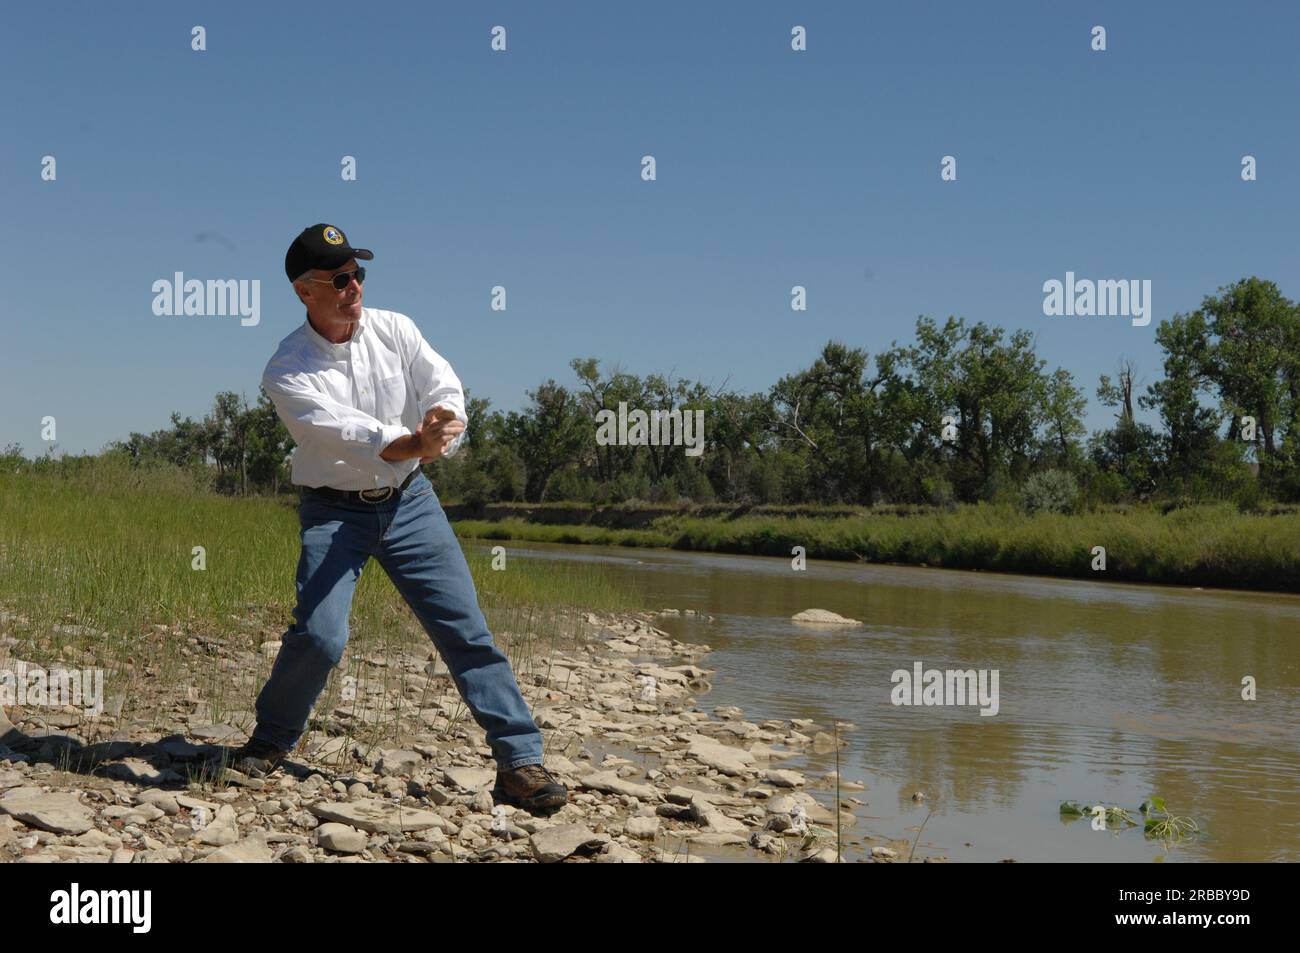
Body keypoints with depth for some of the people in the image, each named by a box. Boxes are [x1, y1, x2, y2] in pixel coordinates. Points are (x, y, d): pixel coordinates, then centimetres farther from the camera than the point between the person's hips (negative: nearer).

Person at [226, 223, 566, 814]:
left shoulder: (395, 330, -1)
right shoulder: (287, 372, -13)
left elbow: (448, 393, -9)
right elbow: (344, 432, -29)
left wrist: (440, 433, -33)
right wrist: (412, 444, -47)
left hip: (409, 499, 3)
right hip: (334, 510, -3)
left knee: (466, 627, -4)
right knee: (319, 634, -18)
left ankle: (520, 760, 1)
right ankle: (270, 743, 10)